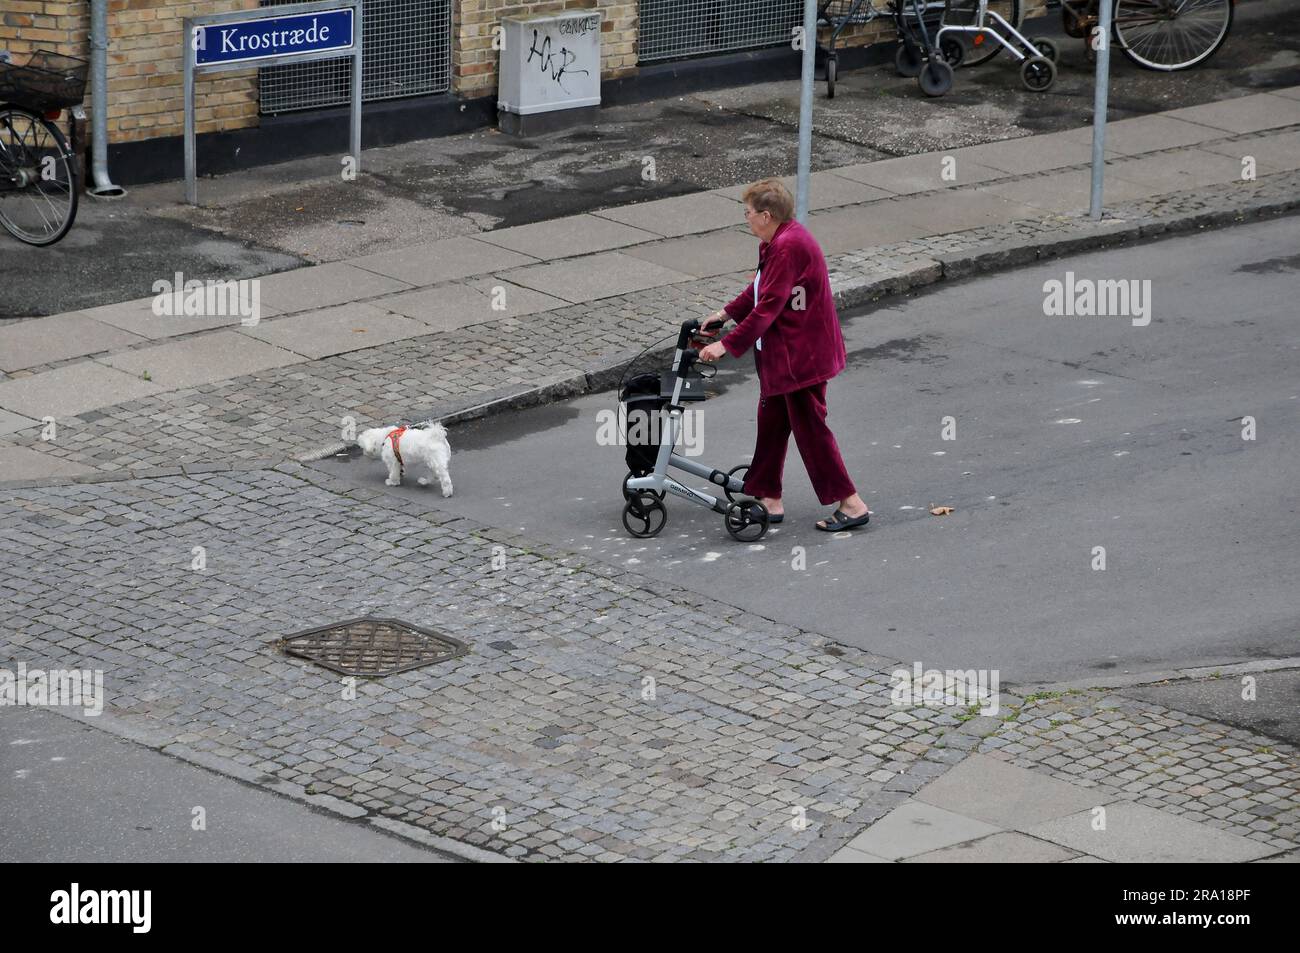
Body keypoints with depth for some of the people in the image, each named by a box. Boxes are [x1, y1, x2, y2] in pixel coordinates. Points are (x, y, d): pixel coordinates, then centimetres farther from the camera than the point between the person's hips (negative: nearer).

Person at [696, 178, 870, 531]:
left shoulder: (788, 247, -25)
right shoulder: (776, 241, 7)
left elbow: (768, 307, -27)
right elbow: (760, 290, 21)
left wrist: (727, 345, -25)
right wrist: (726, 313, 16)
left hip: (801, 356, -11)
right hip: (782, 353, 11)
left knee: (809, 428, -2)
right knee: (771, 422, 17)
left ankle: (851, 504, 5)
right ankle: (768, 497, 26)